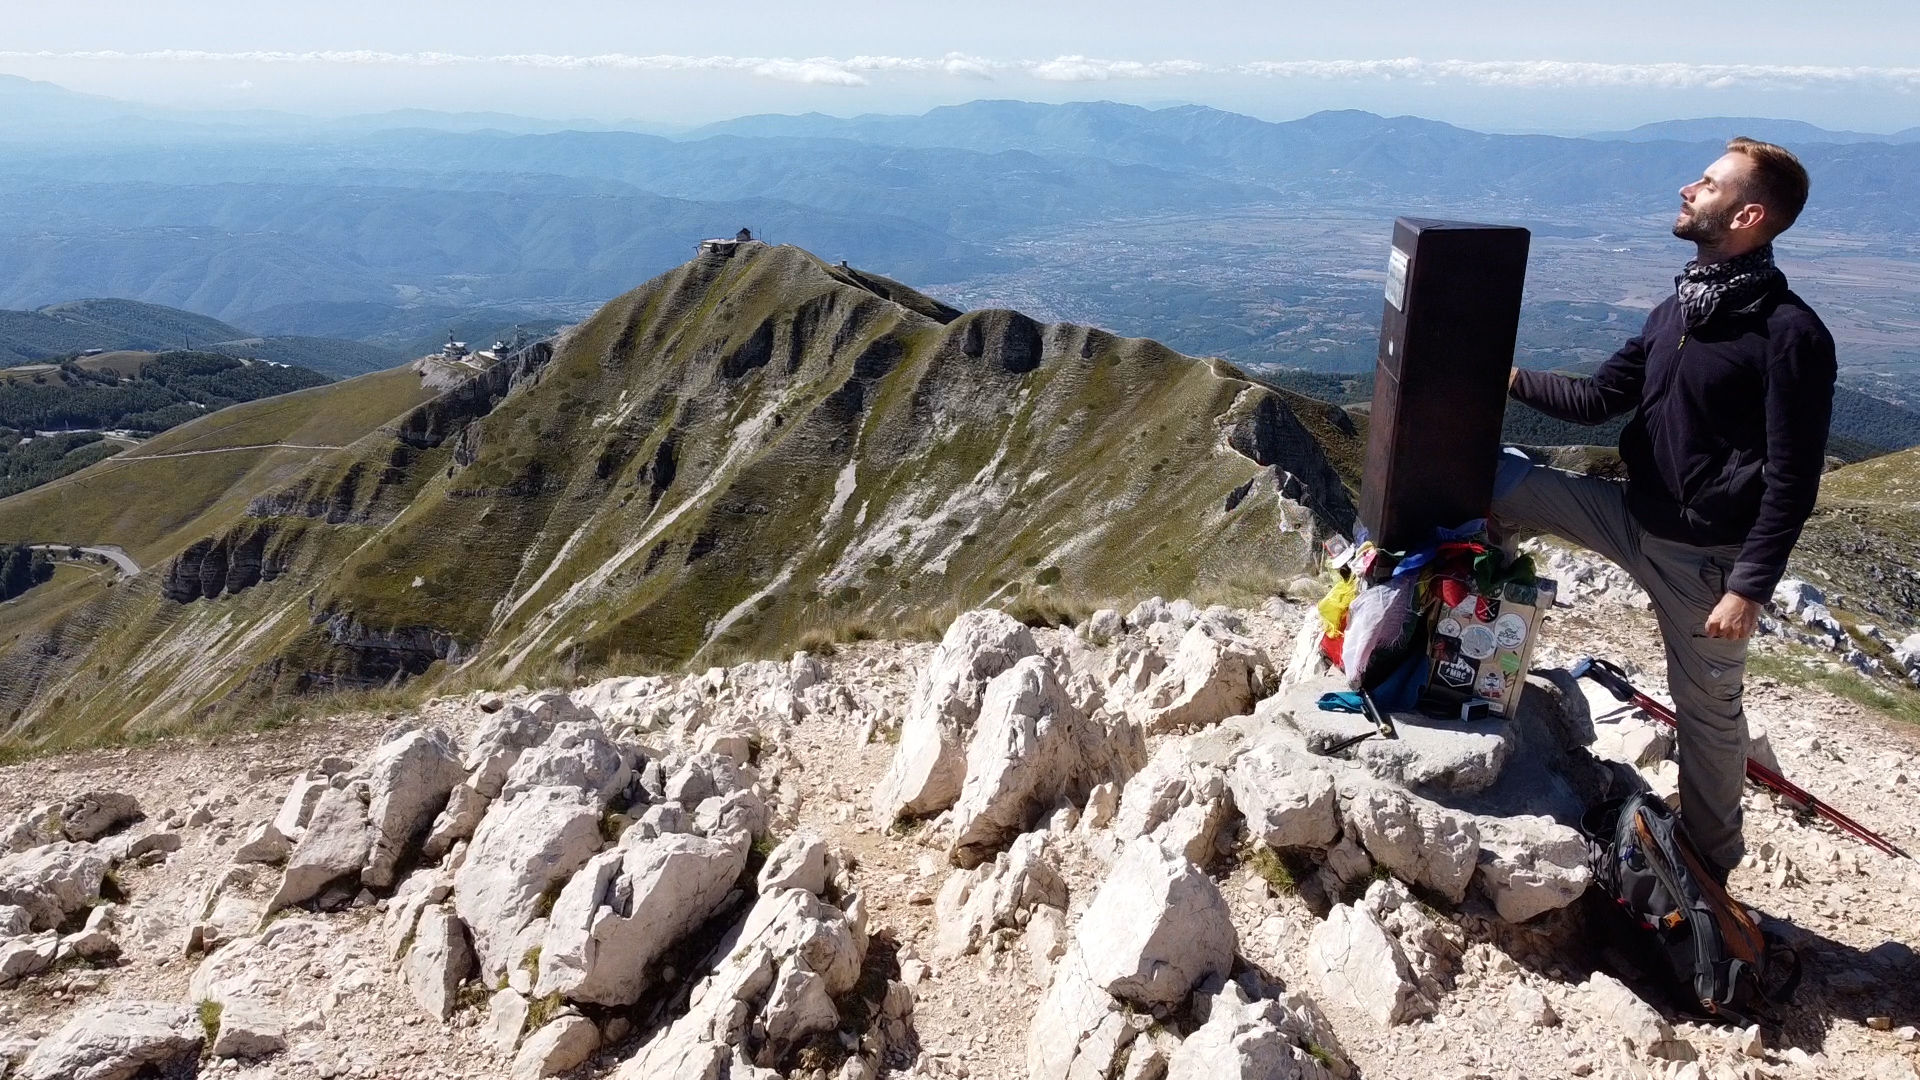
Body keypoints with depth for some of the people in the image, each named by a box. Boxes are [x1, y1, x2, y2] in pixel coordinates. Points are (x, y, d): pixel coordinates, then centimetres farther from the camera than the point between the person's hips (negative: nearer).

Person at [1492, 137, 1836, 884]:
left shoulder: (1791, 334, -17)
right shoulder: (1679, 309, 6)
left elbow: (1791, 483, -18)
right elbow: (1598, 399, 11)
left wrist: (1750, 587, -21)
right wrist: (1509, 377, -1)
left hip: (1706, 555, -7)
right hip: (1632, 516, 7)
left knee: (1707, 706, 7)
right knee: (1491, 476, -2)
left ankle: (1710, 863, 27)